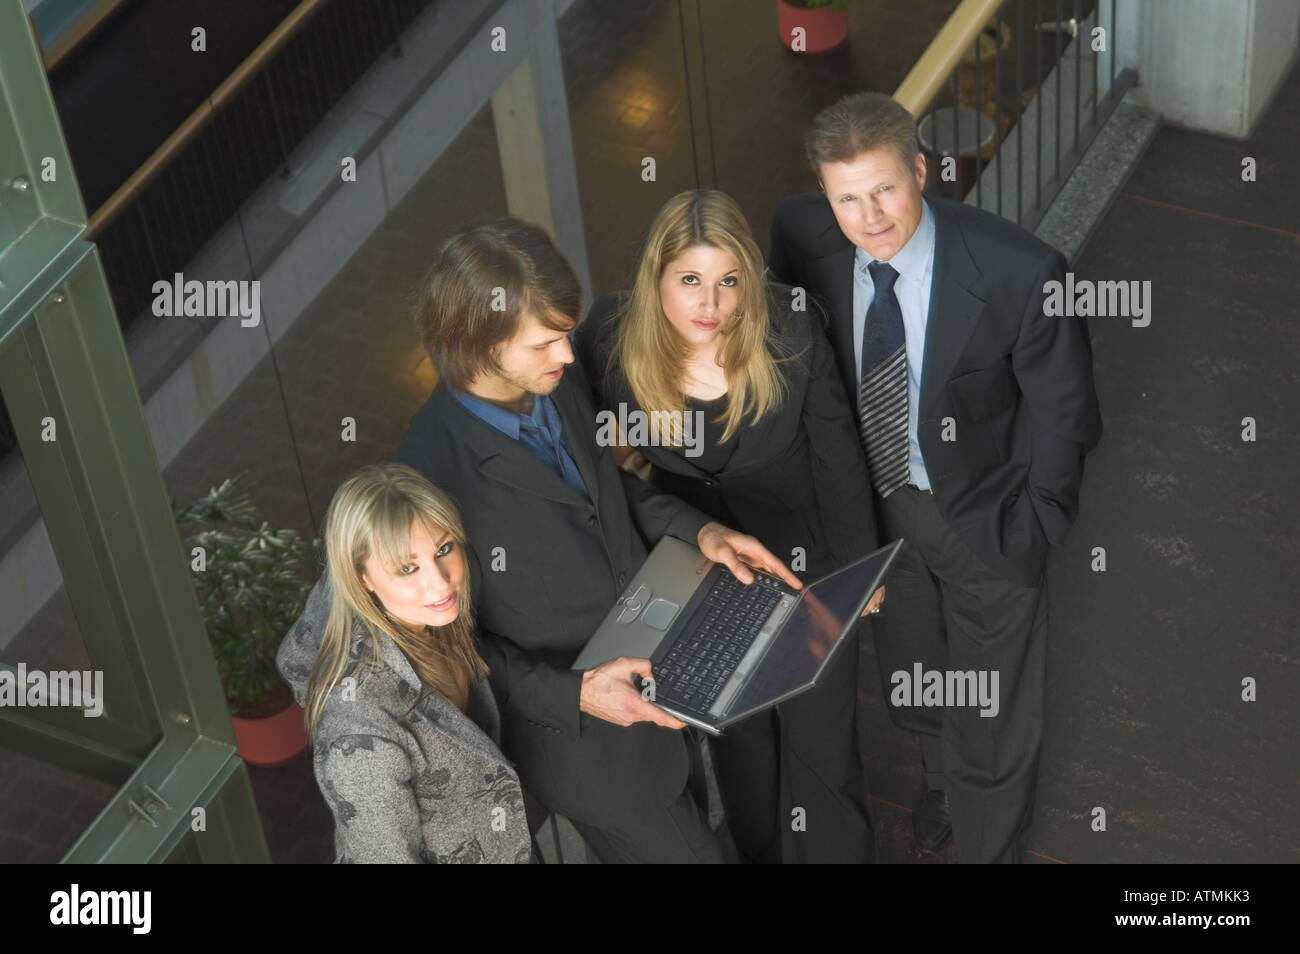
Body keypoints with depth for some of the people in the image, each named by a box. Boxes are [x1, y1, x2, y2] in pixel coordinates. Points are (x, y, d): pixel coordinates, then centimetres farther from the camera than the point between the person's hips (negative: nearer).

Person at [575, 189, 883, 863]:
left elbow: (838, 458, -10)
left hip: (805, 569, -2)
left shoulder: (790, 334, -23)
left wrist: (859, 566, -2)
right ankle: (762, 851, 49)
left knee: (820, 749, 10)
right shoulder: (610, 340, -21)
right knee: (740, 742, 24)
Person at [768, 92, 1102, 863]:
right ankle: (944, 780, 64)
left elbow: (1066, 416, -18)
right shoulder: (805, 235, -20)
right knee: (910, 678, 31)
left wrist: (1032, 531, -13)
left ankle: (989, 844, 45)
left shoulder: (1020, 272, -33)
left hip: (982, 513, -4)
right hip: (876, 501, 5)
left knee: (990, 713, 16)